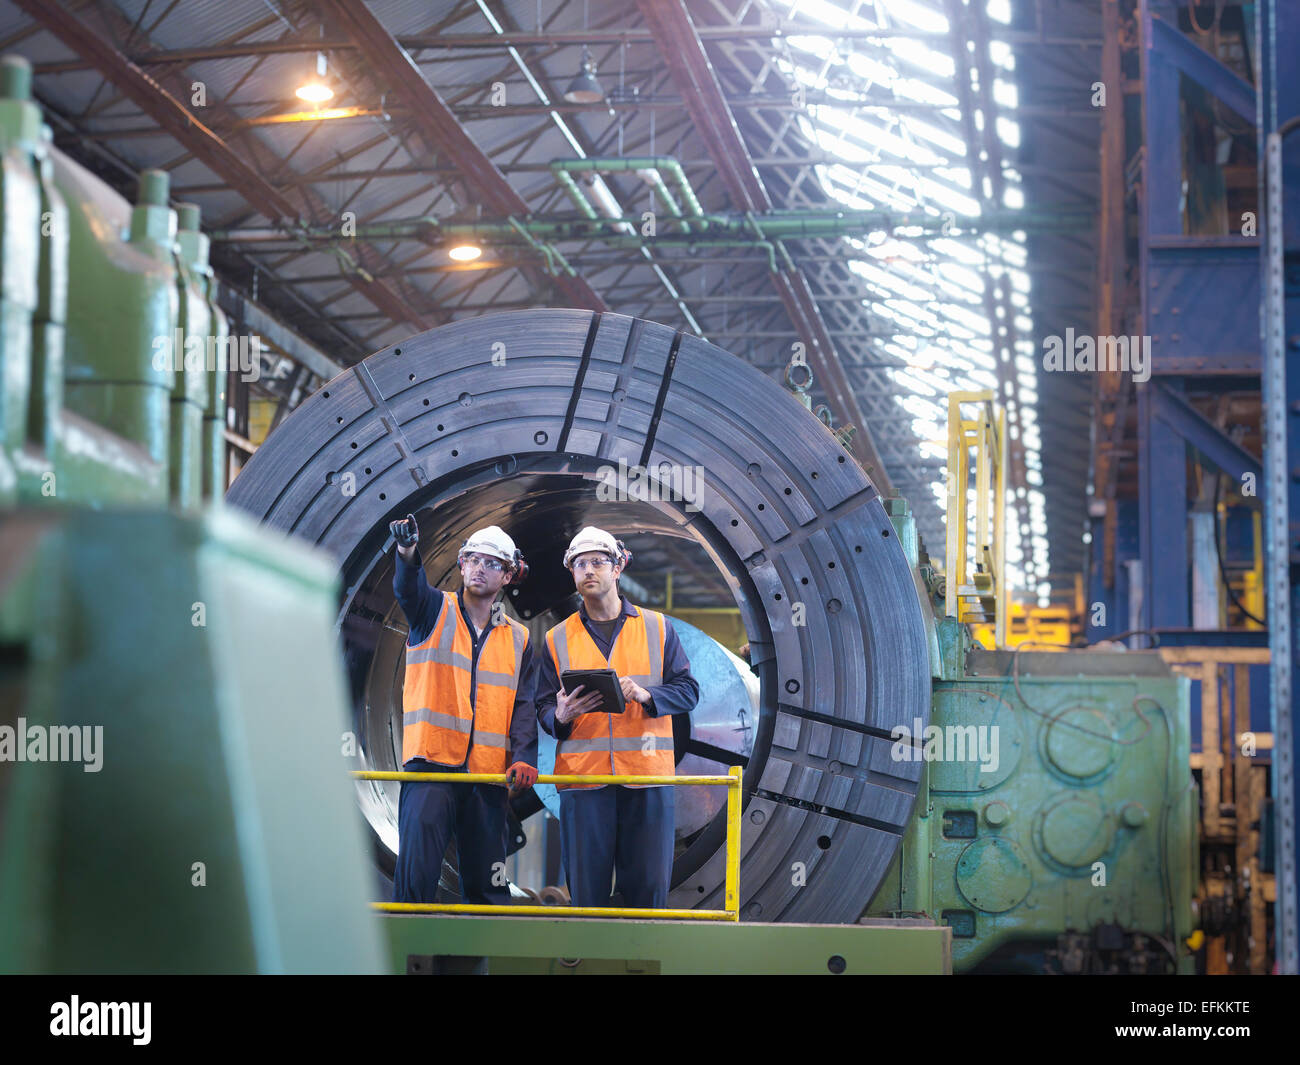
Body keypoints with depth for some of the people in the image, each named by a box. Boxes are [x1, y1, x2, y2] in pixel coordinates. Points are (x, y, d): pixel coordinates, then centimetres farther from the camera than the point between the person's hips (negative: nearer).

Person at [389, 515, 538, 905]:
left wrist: (523, 757, -9)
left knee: (488, 886, 6)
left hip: (488, 773, 3)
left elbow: (524, 706, 8)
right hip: (431, 765, -3)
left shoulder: (518, 639, 15)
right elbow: (409, 590, -17)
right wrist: (407, 554, -40)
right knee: (415, 875, -14)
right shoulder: (435, 612, 6)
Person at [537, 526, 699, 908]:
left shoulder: (657, 627, 11)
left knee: (648, 884, -1)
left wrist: (645, 695, -12)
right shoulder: (558, 639, 13)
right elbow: (544, 708, 11)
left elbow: (687, 690, 7)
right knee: (586, 889, 0)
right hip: (582, 776, 1)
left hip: (647, 776, 0)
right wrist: (561, 716, -12)